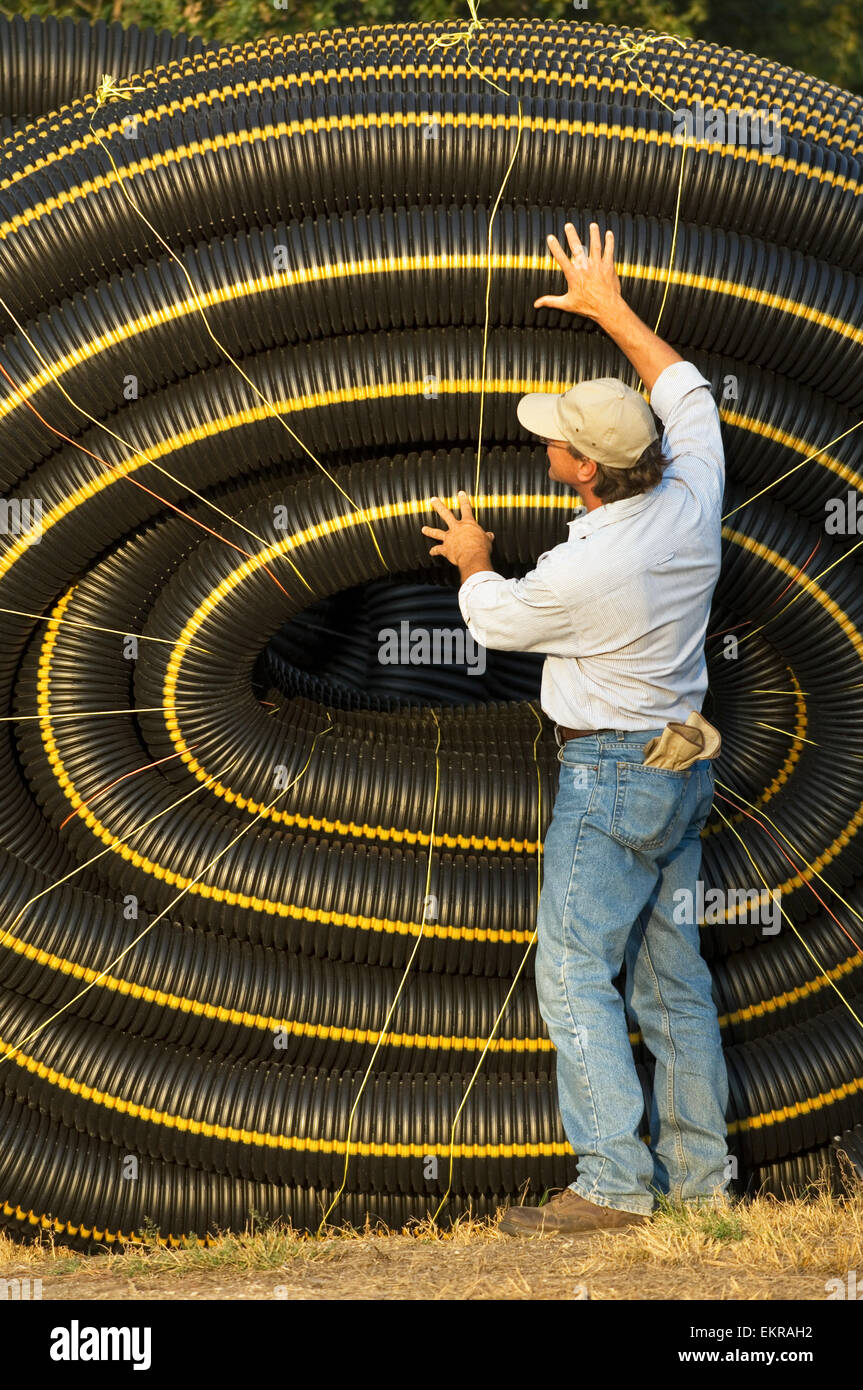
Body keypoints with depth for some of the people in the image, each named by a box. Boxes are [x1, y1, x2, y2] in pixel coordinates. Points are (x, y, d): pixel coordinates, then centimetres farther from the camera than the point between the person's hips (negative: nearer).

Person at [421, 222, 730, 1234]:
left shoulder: (581, 572, -25)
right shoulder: (692, 502, -6)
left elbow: (496, 620, -2)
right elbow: (687, 393, 15)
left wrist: (471, 560, 19)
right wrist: (611, 310, 20)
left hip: (610, 778, -8)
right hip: (682, 763, 8)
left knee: (575, 971, -5)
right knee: (671, 972, 13)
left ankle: (611, 1182, -11)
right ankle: (696, 1173, 17)